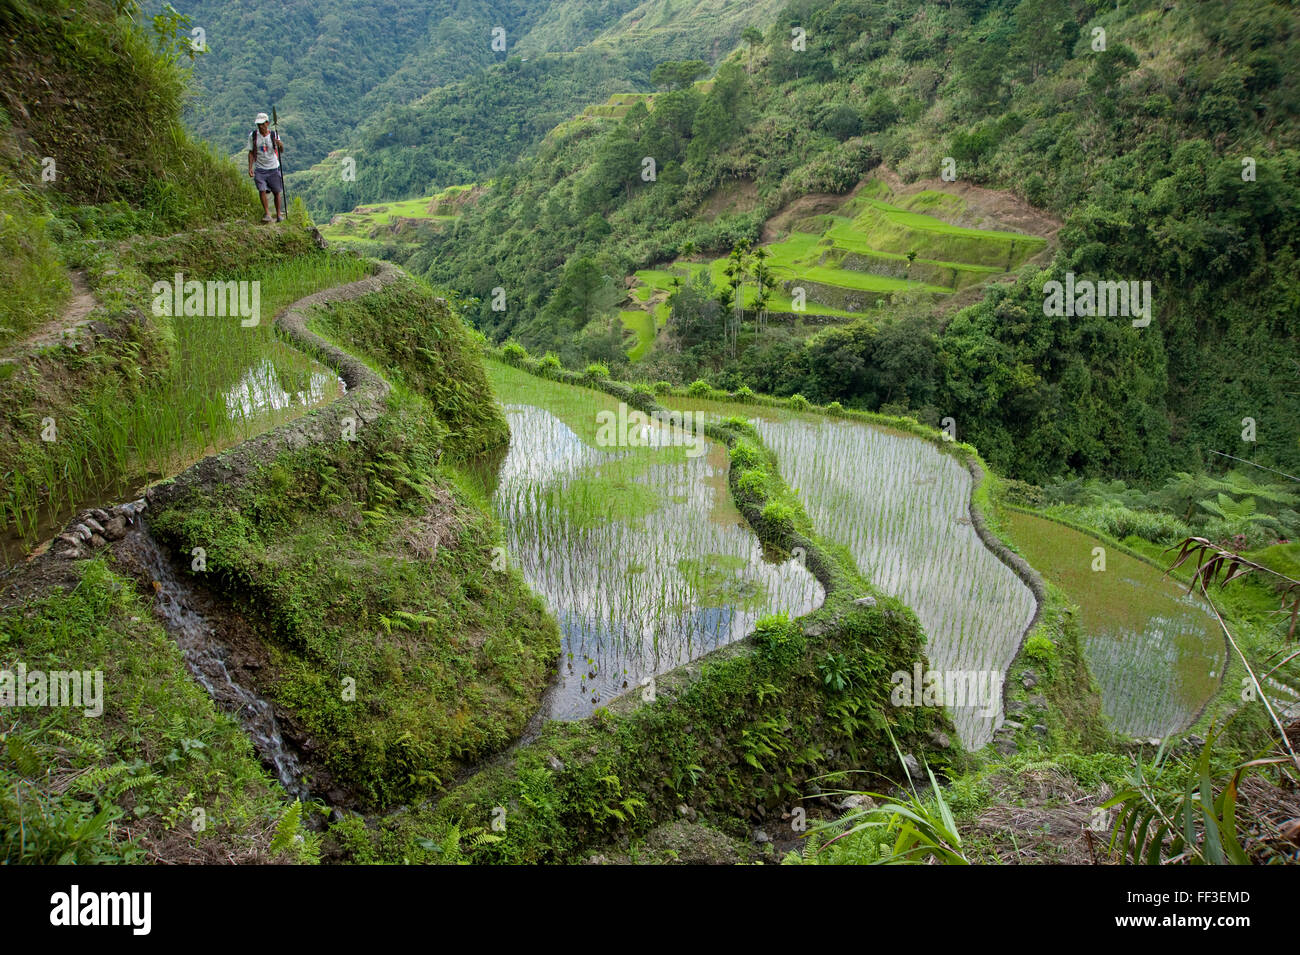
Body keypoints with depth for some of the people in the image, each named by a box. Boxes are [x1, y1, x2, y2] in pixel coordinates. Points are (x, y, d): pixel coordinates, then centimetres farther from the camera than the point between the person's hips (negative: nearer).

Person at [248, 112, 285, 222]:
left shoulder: (274, 135, -4)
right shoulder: (253, 135, -2)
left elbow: (281, 152, -3)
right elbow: (251, 152, 4)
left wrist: (281, 145, -26)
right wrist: (250, 168, -4)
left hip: (273, 168, 0)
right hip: (259, 169, 0)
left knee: (277, 192, 3)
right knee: (262, 190, -12)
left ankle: (279, 214, 16)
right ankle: (267, 214, -6)